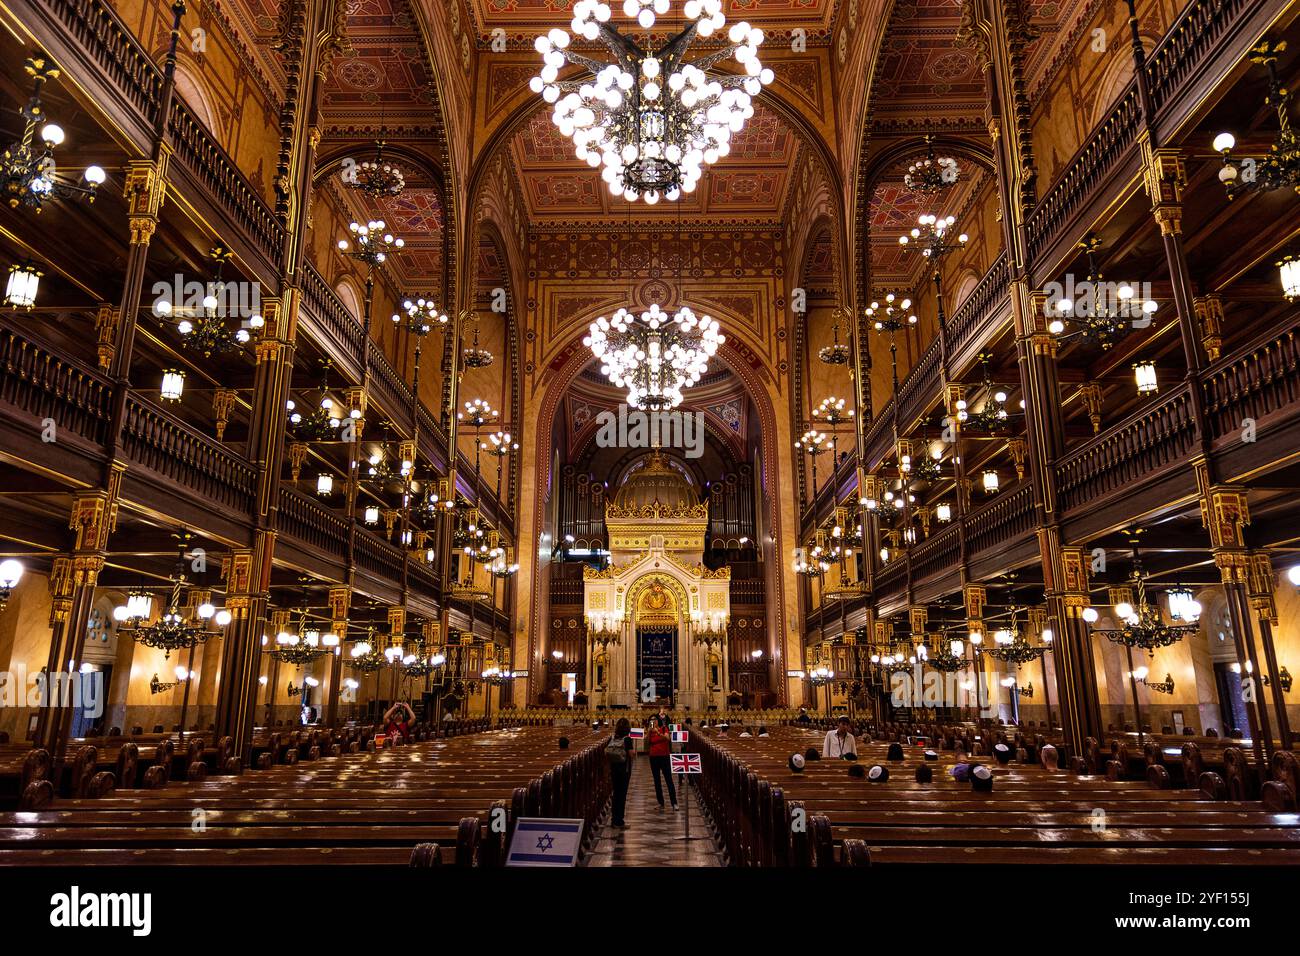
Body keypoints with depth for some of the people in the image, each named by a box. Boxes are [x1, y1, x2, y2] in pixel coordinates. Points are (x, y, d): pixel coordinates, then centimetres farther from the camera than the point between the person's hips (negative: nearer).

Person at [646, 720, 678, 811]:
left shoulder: (664, 729, -1)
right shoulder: (650, 731, 5)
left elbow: (667, 738, -19)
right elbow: (646, 741, -11)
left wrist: (658, 733, -32)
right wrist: (649, 731, -22)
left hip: (664, 757, -3)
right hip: (653, 757, 3)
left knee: (669, 780, -4)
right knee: (657, 781, 7)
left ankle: (674, 803, -3)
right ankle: (661, 803, 14)